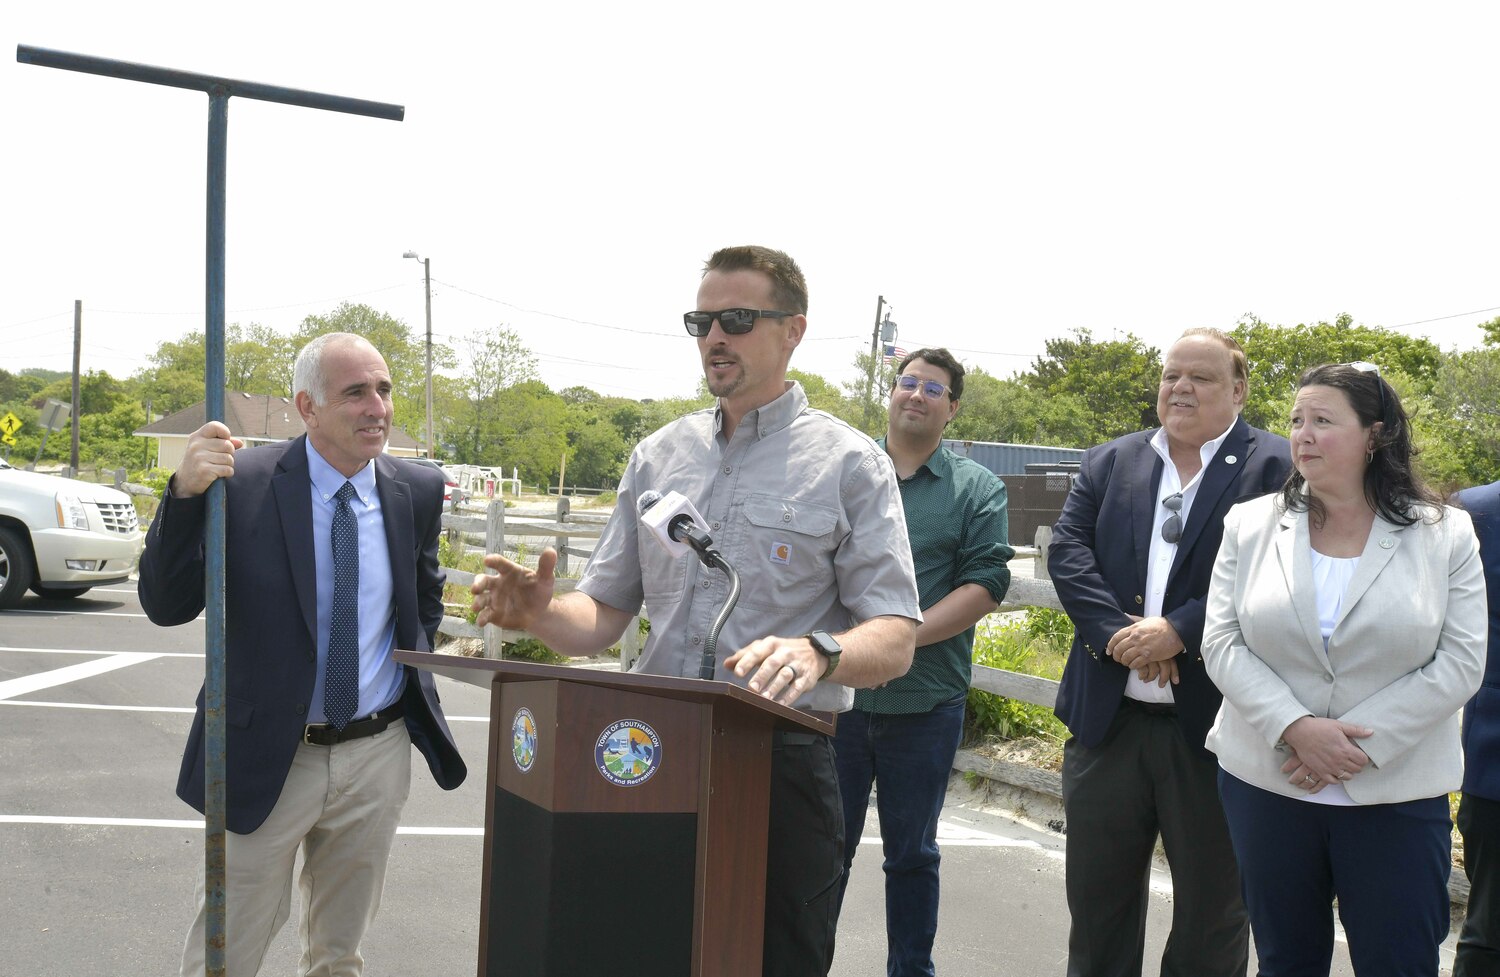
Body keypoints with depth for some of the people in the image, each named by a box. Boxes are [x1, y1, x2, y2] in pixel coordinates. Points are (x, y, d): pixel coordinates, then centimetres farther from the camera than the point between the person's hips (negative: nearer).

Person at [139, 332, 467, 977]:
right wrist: (185, 492, -29)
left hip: (378, 757, 3)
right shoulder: (243, 482, -13)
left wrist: (413, 676, 8)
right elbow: (166, 605, -16)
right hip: (265, 757, -3)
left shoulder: (418, 492, -1)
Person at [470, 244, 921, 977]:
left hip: (778, 769, -4)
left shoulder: (849, 463, -3)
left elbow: (893, 640, -9)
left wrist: (817, 653, -31)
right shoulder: (657, 456, 11)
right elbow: (604, 614, 13)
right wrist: (542, 615, -10)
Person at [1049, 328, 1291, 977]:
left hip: (1214, 722, -3)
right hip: (1108, 717, 4)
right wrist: (1120, 633, -15)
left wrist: (1177, 630, -21)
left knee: (1211, 903, 11)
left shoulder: (1276, 468, -3)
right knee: (1096, 890, 15)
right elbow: (1068, 550, -1)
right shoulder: (1108, 462, 10)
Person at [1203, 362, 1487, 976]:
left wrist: (1359, 746, -15)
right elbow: (1222, 645, -3)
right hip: (1266, 783, 2)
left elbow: (1459, 663, -7)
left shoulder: (1445, 535, -2)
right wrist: (1296, 728, -18)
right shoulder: (1250, 525, 3)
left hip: (1396, 794, -2)